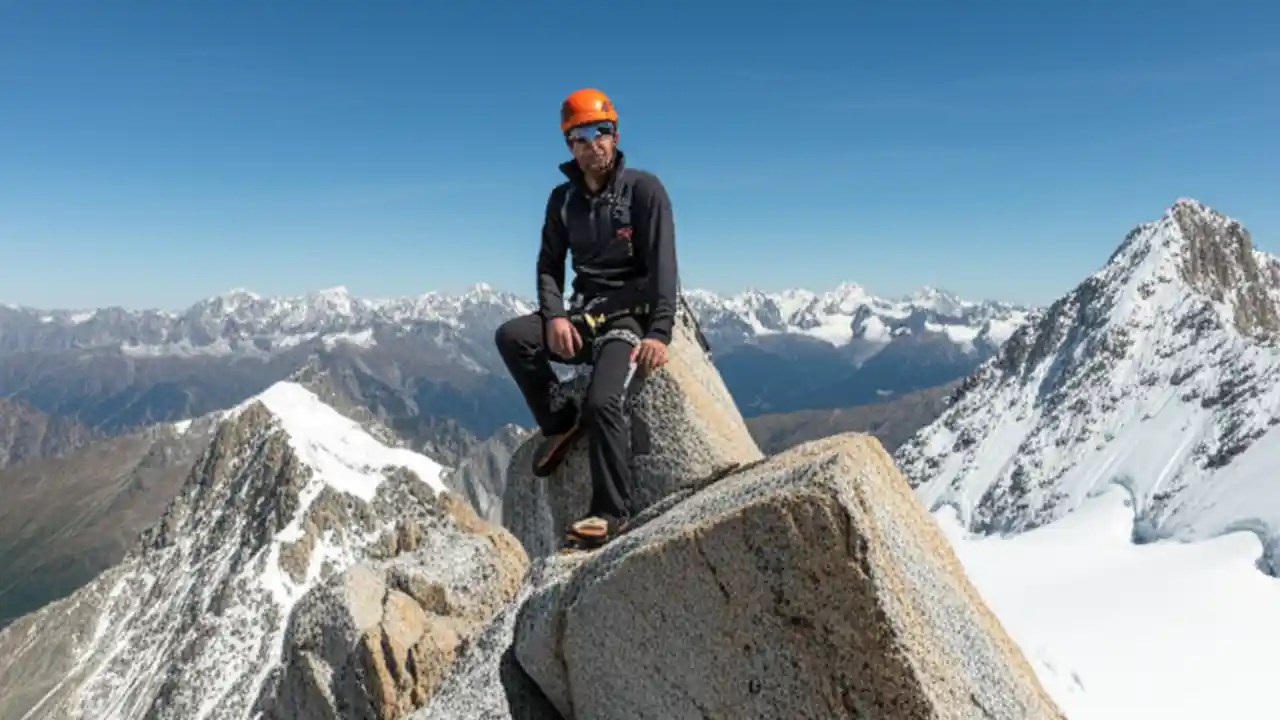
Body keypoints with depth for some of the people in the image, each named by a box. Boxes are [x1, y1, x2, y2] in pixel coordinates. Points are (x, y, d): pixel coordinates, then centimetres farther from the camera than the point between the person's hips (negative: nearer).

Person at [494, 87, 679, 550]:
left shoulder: (644, 189, -7)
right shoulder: (563, 198, 9)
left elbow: (662, 265, -14)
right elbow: (549, 265, 9)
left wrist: (660, 333, -25)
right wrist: (554, 316, -12)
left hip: (632, 314, -5)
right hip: (583, 313, 5)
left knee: (602, 401, -29)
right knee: (511, 337, -21)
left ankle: (611, 512, -12)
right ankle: (560, 423, -1)